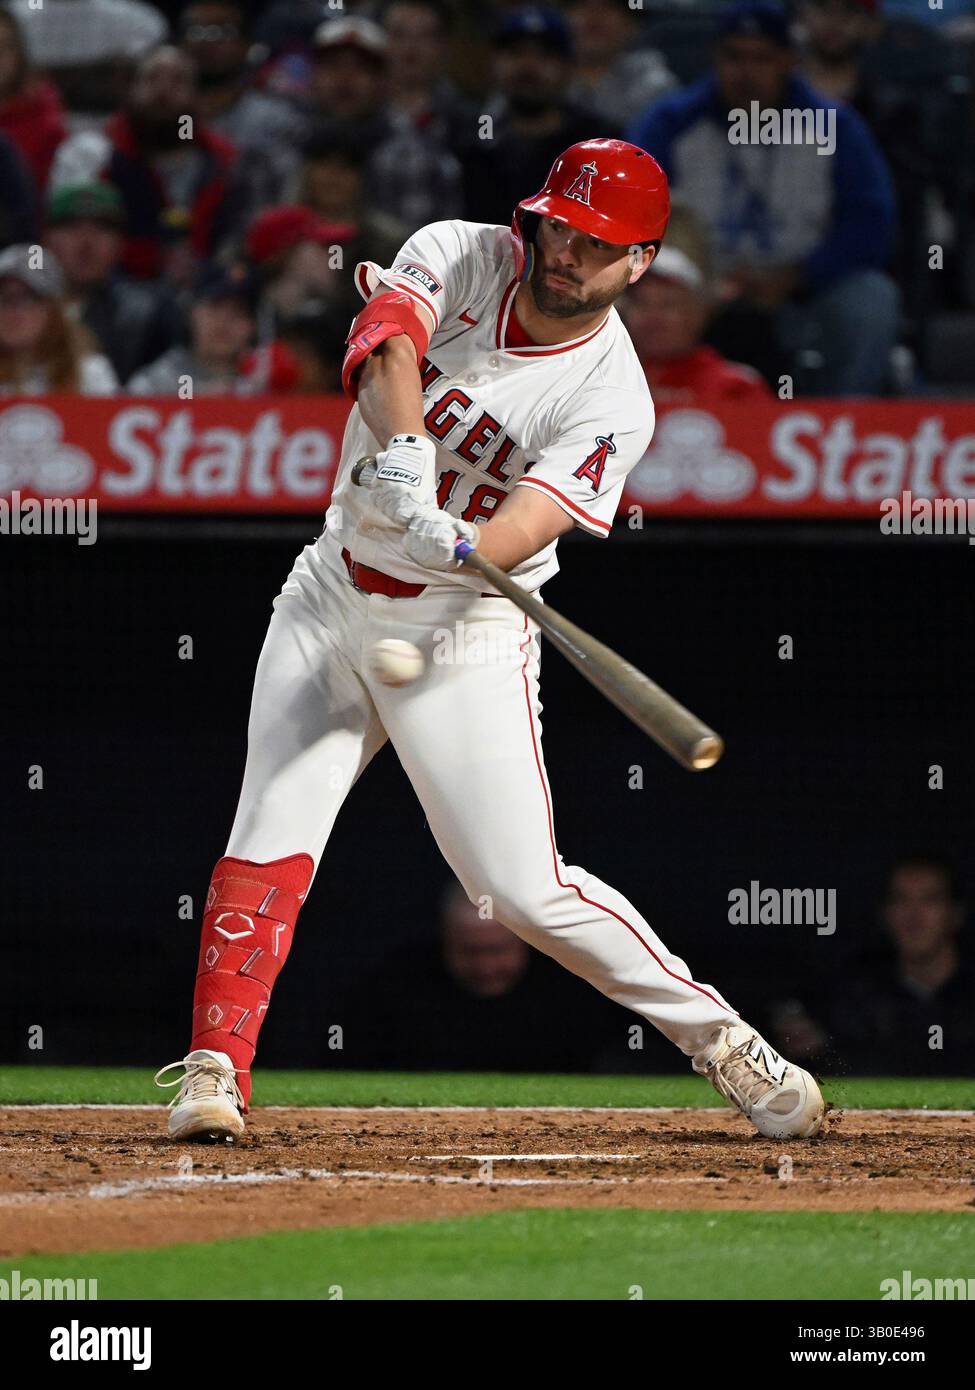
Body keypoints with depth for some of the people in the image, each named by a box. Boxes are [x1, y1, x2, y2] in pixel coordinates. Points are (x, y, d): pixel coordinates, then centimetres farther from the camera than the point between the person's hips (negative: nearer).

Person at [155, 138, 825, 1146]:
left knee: (525, 891, -7)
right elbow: (386, 340, -27)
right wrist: (402, 448, -46)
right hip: (332, 599, 3)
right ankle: (214, 1071, -2)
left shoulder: (610, 401, -16)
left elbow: (513, 539, -27)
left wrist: (447, 544, -49)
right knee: (271, 836, -10)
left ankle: (718, 1038, 7)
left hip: (460, 637, -3)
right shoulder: (460, 257, -7)